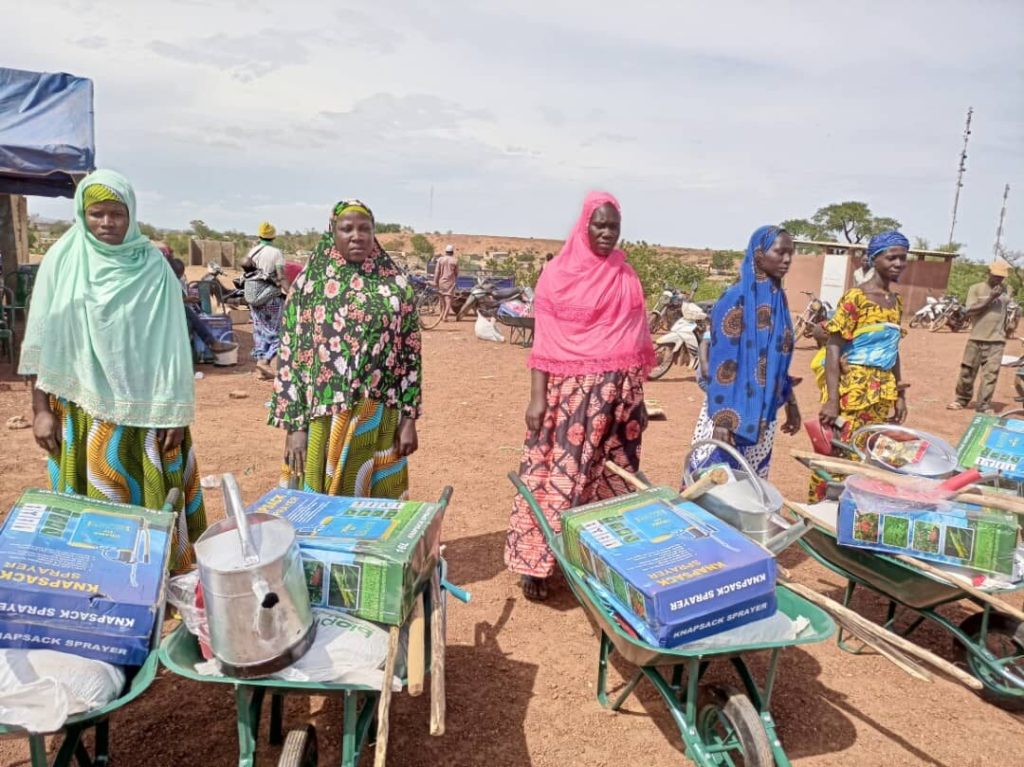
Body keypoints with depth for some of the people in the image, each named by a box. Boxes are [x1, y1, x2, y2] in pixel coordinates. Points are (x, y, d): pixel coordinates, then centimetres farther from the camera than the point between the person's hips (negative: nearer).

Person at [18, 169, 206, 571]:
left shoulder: (153, 267, -2)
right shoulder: (62, 260, 0)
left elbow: (171, 344, -2)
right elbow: (42, 341, 3)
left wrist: (175, 413, -4)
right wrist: (40, 409, 0)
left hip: (144, 408, -1)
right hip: (82, 408, 1)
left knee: (149, 498, 5)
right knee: (91, 501, 8)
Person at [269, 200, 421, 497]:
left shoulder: (396, 283, 3)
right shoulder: (309, 283, 1)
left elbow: (410, 352, 3)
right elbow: (290, 355, 1)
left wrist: (409, 418, -1)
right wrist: (294, 425, -4)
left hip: (380, 418, 1)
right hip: (324, 417, 0)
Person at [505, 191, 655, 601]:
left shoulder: (626, 276, 10)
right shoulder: (559, 274, -3)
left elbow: (637, 339, 13)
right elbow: (544, 341, -6)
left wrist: (637, 396, 12)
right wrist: (537, 397, -12)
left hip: (620, 392, 5)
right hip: (574, 392, -4)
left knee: (615, 475, 9)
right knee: (560, 473, -2)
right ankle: (535, 560, 9)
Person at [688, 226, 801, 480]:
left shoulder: (778, 298, 9)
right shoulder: (736, 298, -13)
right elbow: (721, 363, -17)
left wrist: (790, 404, 19)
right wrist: (721, 419, -21)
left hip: (763, 414, 7)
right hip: (731, 411, -7)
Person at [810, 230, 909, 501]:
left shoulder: (896, 302, 12)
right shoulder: (856, 297, -9)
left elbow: (893, 351, 20)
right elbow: (833, 348, -14)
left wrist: (899, 395, 17)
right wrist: (832, 400, -20)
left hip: (881, 395, 7)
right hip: (852, 390, -7)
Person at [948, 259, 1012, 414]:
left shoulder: (1005, 290, 10)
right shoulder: (976, 288, 0)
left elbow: (1009, 311, 23)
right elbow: (970, 311, -11)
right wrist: (990, 298, -16)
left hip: (997, 340, 2)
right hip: (976, 339, -2)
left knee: (990, 374, -2)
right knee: (967, 371, 6)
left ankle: (984, 406, 2)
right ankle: (962, 399, 23)